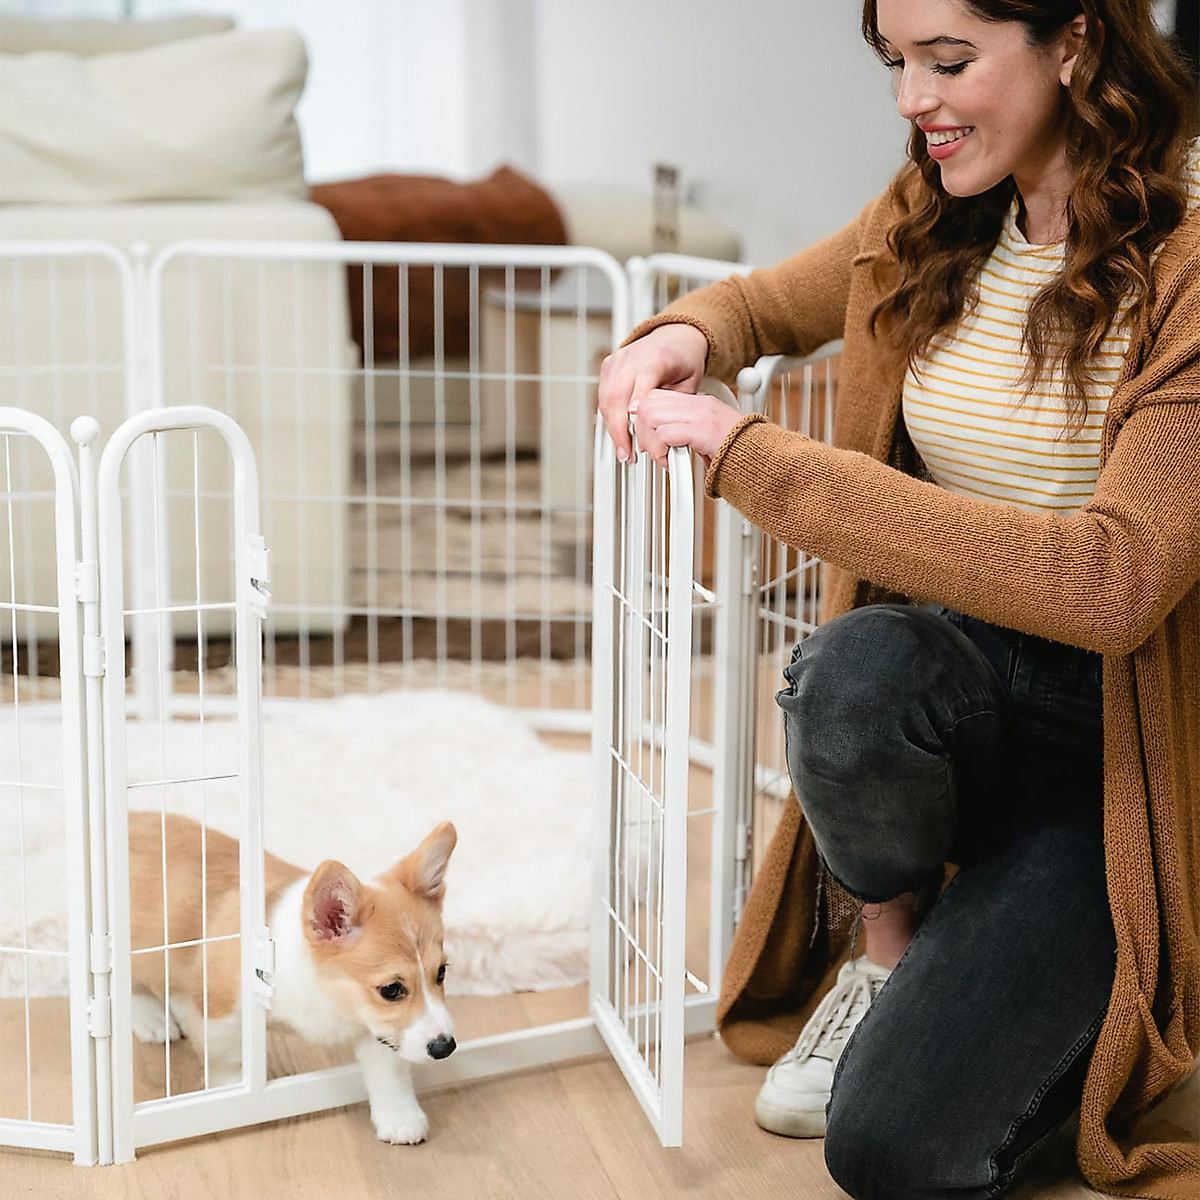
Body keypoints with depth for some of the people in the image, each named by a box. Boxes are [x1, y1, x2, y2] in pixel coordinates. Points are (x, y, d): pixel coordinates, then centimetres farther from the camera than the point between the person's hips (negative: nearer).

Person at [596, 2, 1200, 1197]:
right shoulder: (930, 219, 2)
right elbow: (769, 301, 21)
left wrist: (756, 458, -31)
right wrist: (688, 334, -7)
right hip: (960, 671, 5)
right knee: (853, 669, -34)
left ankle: (1070, 982, 16)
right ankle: (888, 951, -2)